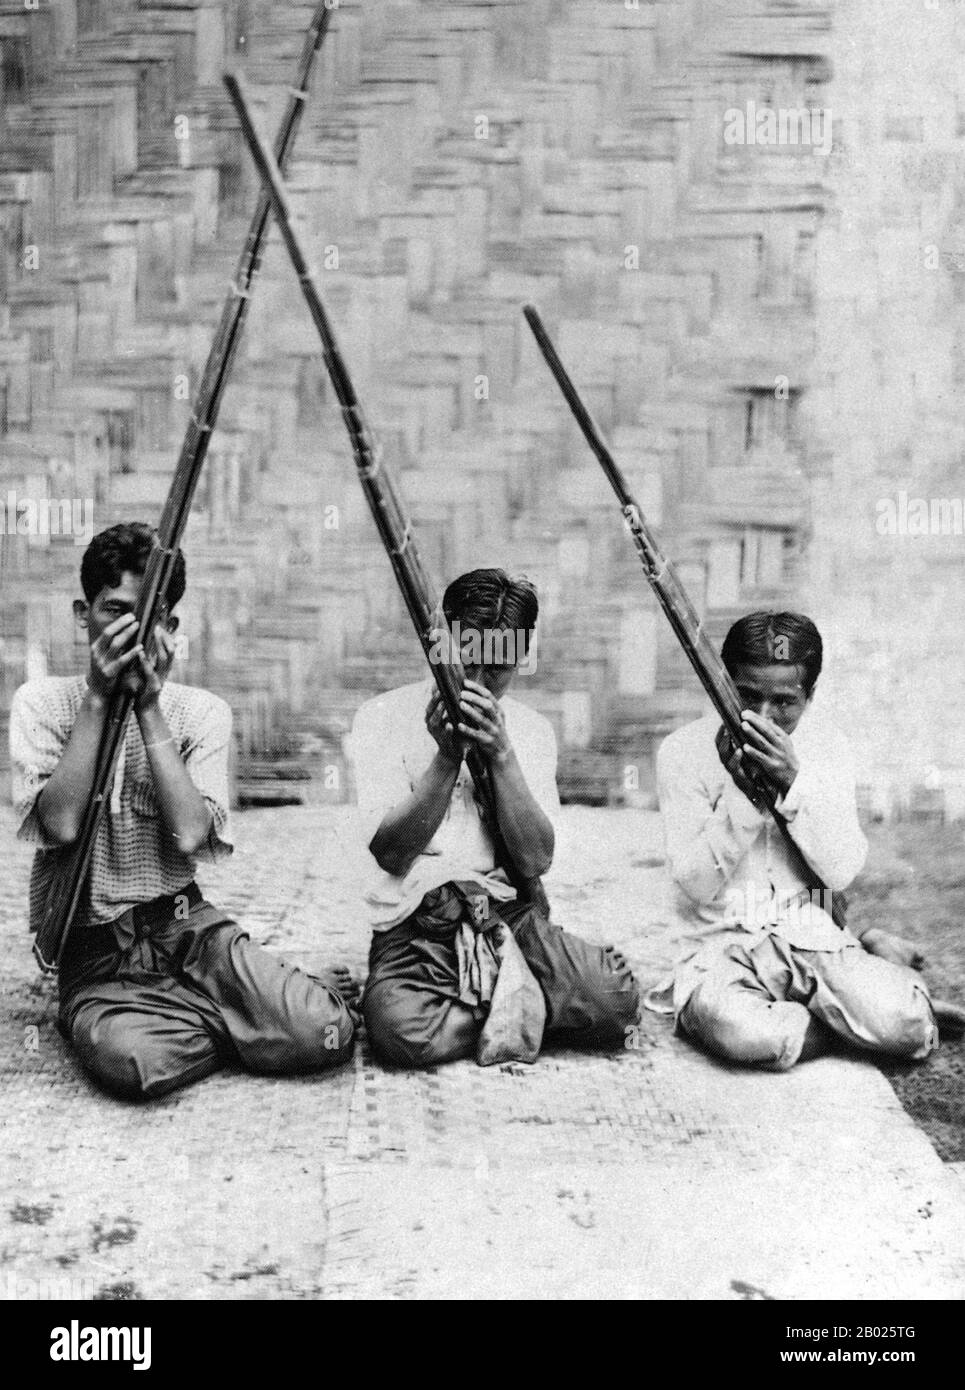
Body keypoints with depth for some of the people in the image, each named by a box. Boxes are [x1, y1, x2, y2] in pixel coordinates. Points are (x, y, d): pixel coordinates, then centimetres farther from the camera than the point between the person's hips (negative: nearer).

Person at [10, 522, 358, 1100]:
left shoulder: (202, 711, 1)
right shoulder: (41, 702, -1)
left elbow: (189, 834, -15)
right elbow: (61, 824, -17)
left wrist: (148, 706, -15)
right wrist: (99, 697, -17)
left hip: (187, 924, 0)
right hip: (93, 948, 0)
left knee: (321, 1036, -24)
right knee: (133, 1061, -33)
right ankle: (246, 1017, -4)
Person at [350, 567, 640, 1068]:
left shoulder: (531, 731, 9)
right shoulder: (383, 717, 0)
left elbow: (535, 860, -4)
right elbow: (389, 852, -8)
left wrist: (501, 755, -16)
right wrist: (447, 758, -18)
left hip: (512, 916, 2)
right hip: (414, 925, -2)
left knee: (615, 1001, -25)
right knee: (400, 1029, -34)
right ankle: (509, 1002, -7)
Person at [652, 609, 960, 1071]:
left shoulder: (825, 744, 3)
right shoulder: (684, 751, -6)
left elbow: (841, 872, -5)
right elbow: (695, 885, -10)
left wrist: (793, 783, -19)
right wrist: (742, 791, -22)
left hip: (810, 936, 3)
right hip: (721, 944, -2)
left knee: (909, 1031, -22)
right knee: (747, 1035, -36)